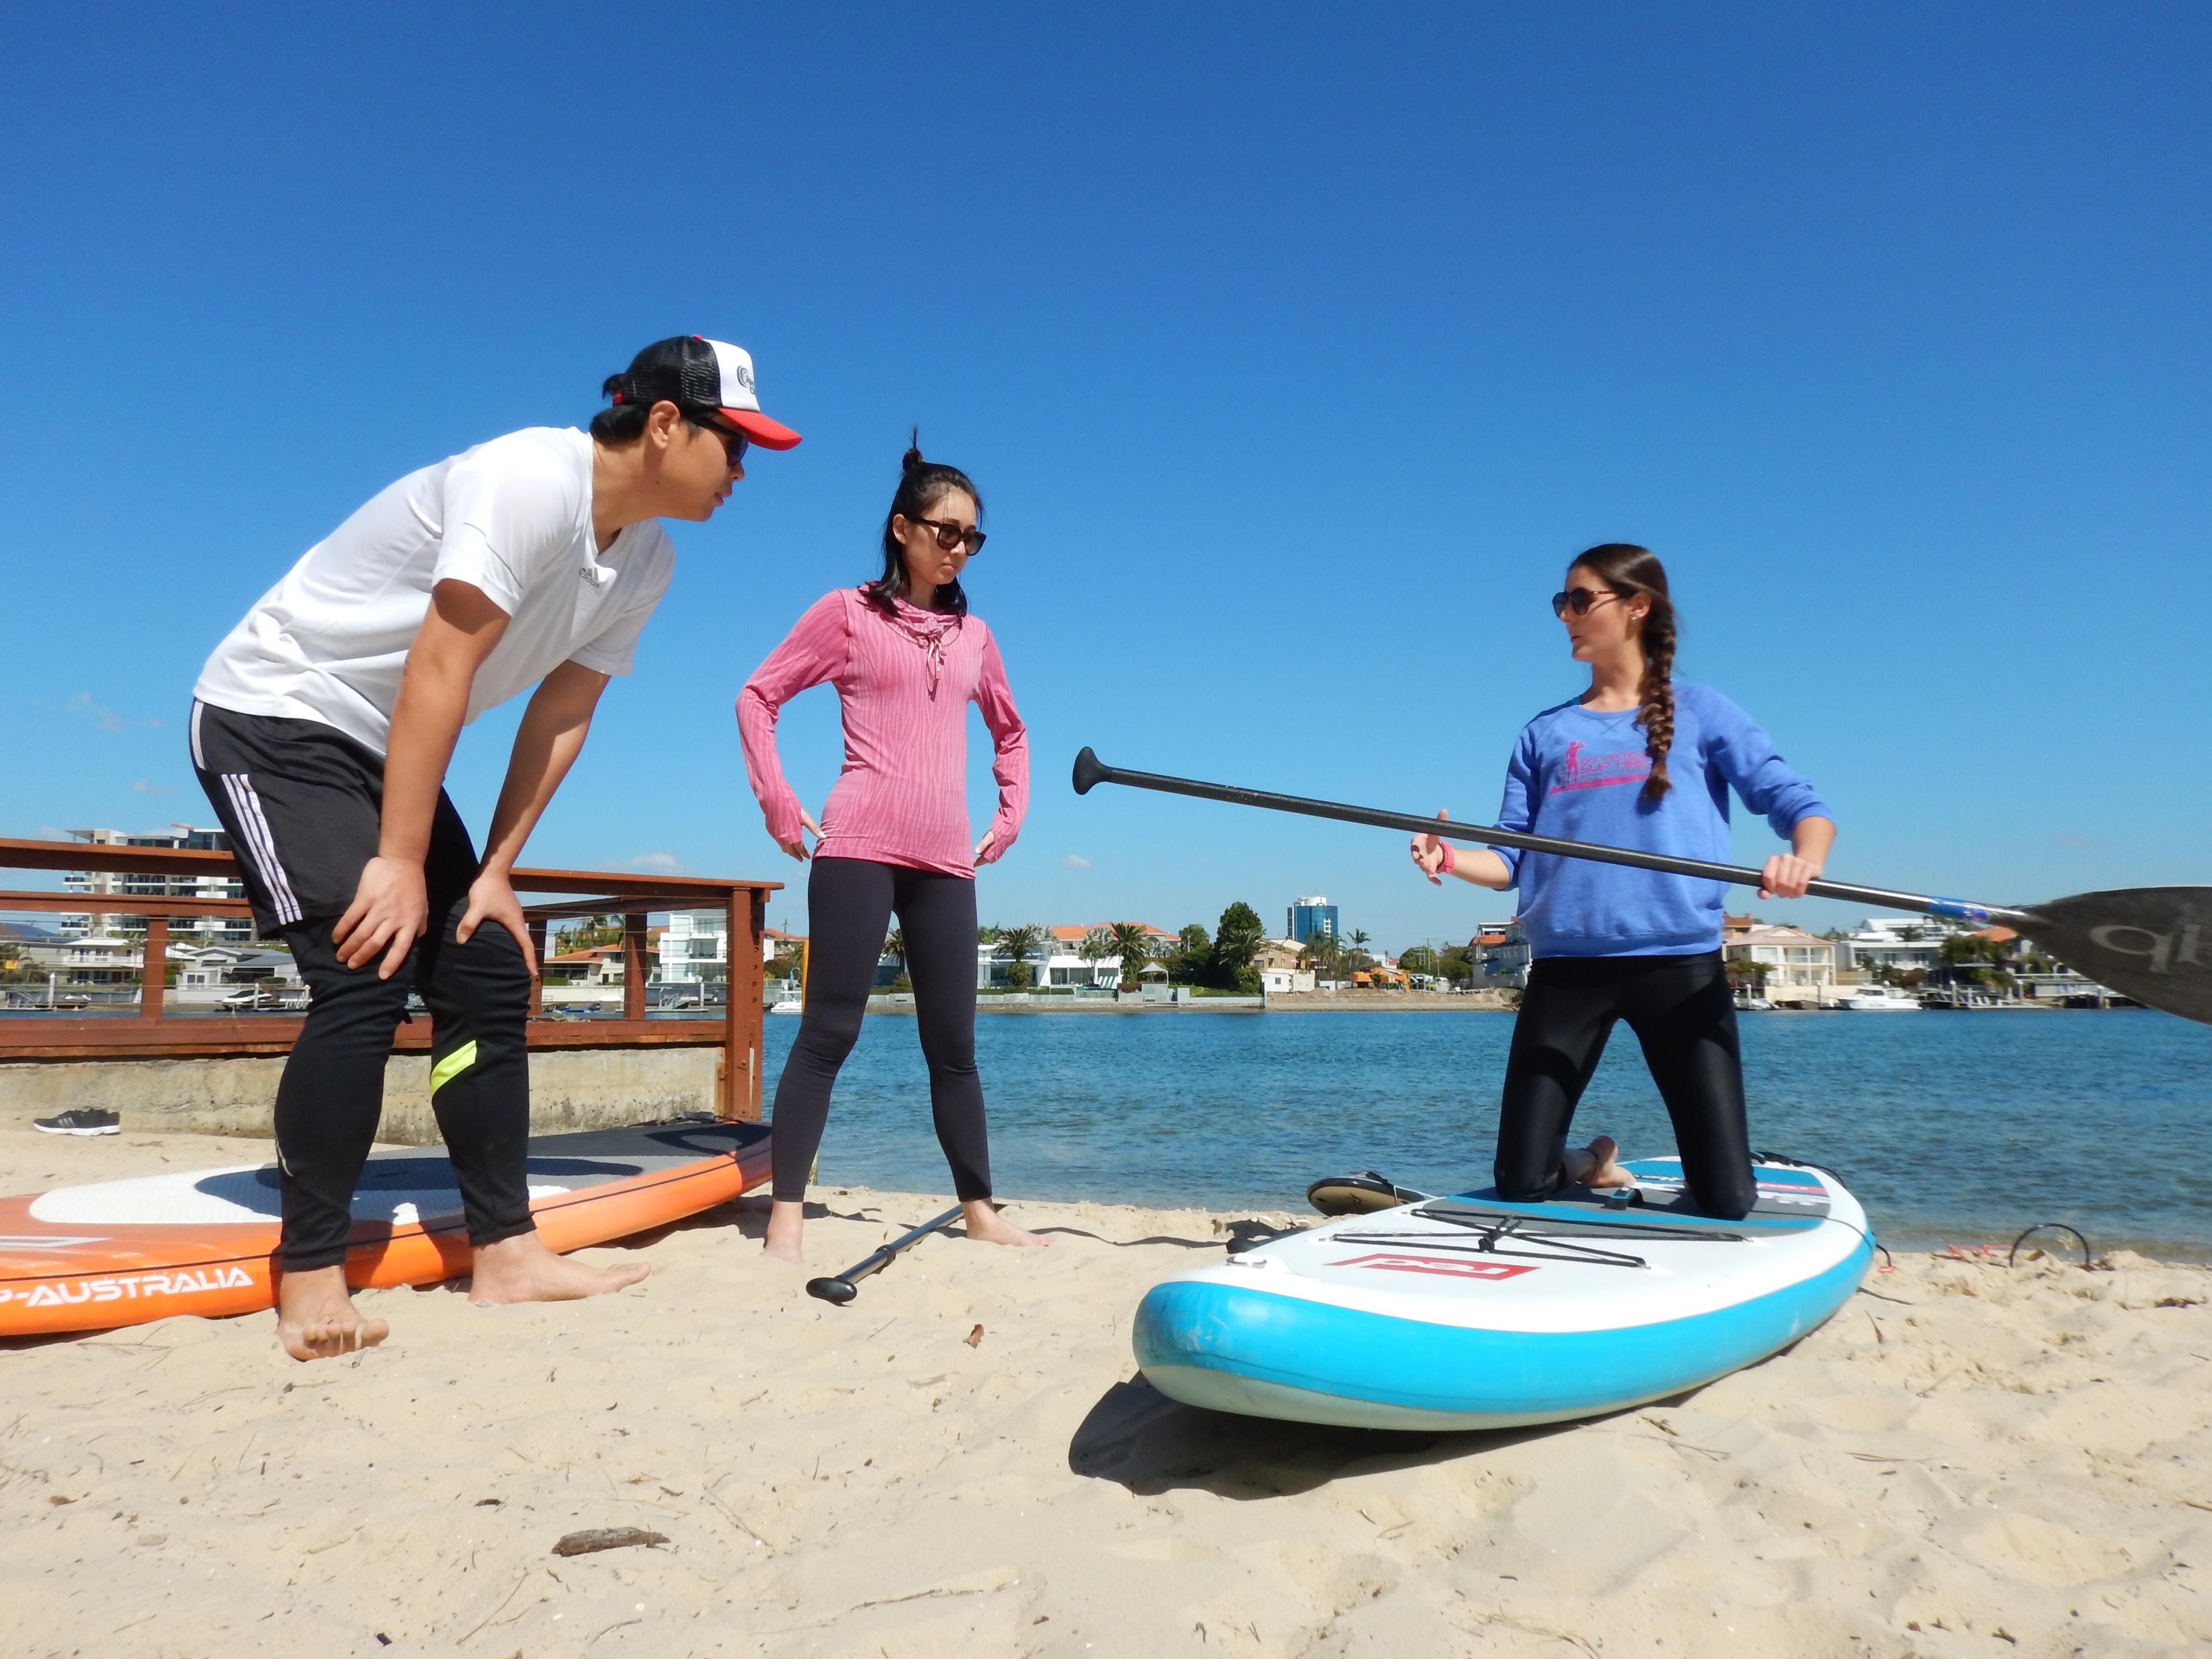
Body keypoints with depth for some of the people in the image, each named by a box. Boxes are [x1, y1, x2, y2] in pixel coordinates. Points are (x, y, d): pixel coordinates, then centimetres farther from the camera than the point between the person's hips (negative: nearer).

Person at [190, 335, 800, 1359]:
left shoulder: (646, 563, 1)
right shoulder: (531, 481, -25)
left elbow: (561, 718, 2)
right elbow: (439, 671, -28)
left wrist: (493, 873, -1)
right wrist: (398, 862, -25)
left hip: (389, 750, 9)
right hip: (272, 717, -8)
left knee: (489, 972, 1)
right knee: (365, 978, -18)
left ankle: (505, 1254, 6)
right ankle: (309, 1282, -7)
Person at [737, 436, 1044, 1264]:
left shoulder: (972, 635, 17)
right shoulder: (848, 613, 4)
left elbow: (1009, 730, 31)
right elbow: (758, 695, 3)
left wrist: (1011, 813, 19)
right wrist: (778, 804, -3)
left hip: (946, 861, 5)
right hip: (858, 848, -4)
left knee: (954, 1045, 9)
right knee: (828, 1031, -6)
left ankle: (980, 1210, 18)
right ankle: (786, 1216, -1)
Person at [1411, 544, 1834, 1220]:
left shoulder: (1698, 711, 6)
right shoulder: (1544, 733, 14)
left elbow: (1800, 804, 0)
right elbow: (1512, 857, 11)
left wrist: (1804, 858, -23)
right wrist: (1453, 861, -10)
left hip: (1680, 965, -2)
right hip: (1566, 968, 3)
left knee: (1727, 1203, -5)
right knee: (1519, 1185, 0)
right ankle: (1587, 1166, 32)